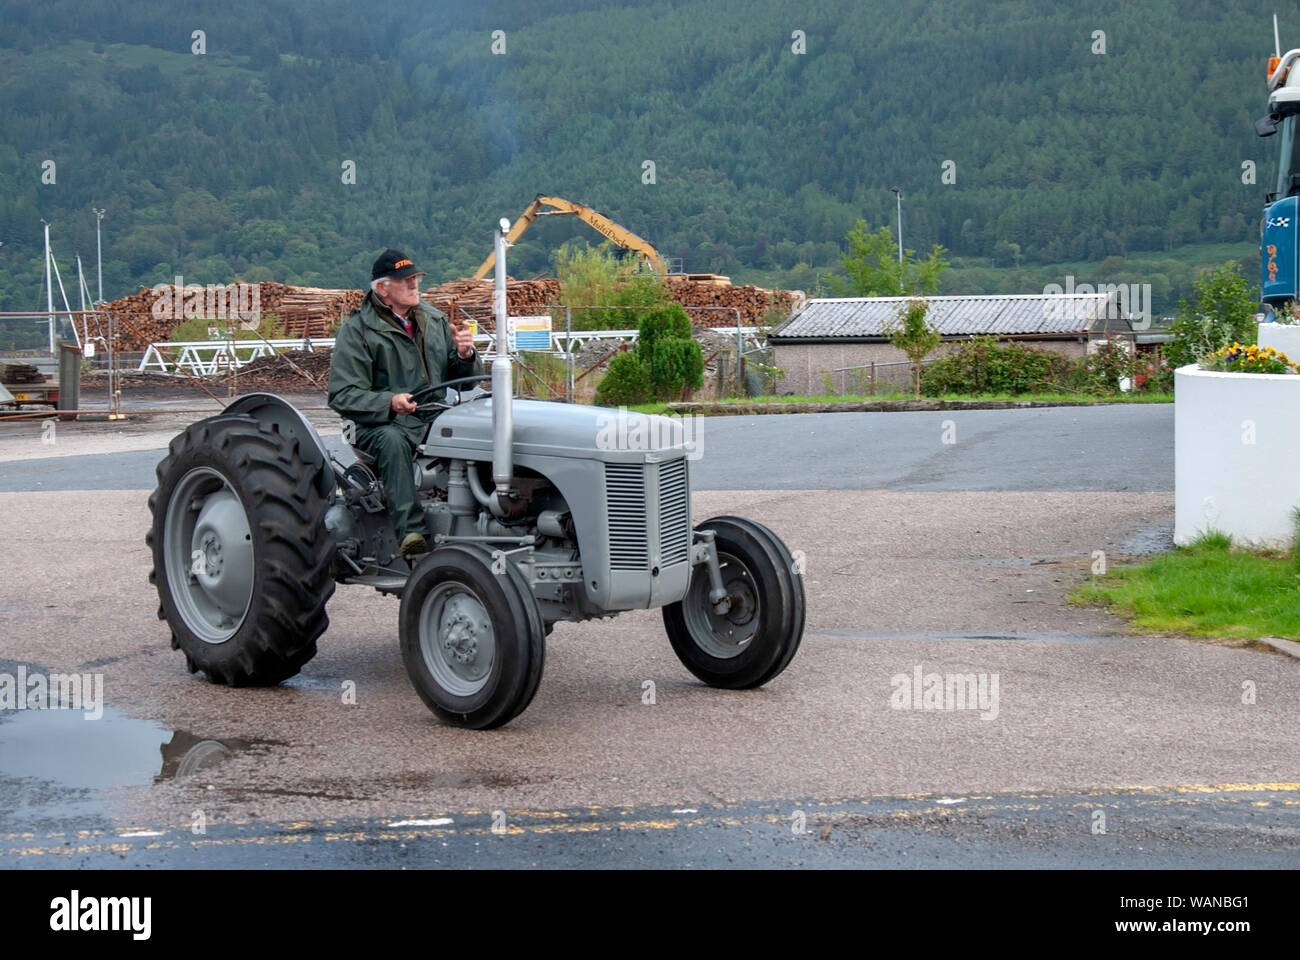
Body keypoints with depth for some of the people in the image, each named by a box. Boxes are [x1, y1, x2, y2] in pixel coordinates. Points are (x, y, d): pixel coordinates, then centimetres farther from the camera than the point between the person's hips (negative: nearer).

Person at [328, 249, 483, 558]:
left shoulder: (435, 320, 17)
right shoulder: (357, 330, 1)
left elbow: (464, 379, 18)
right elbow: (342, 396, -8)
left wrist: (466, 355, -6)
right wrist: (389, 403, -25)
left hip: (437, 420, 4)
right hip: (385, 424, -4)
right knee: (392, 441, -40)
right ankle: (411, 531, -48)